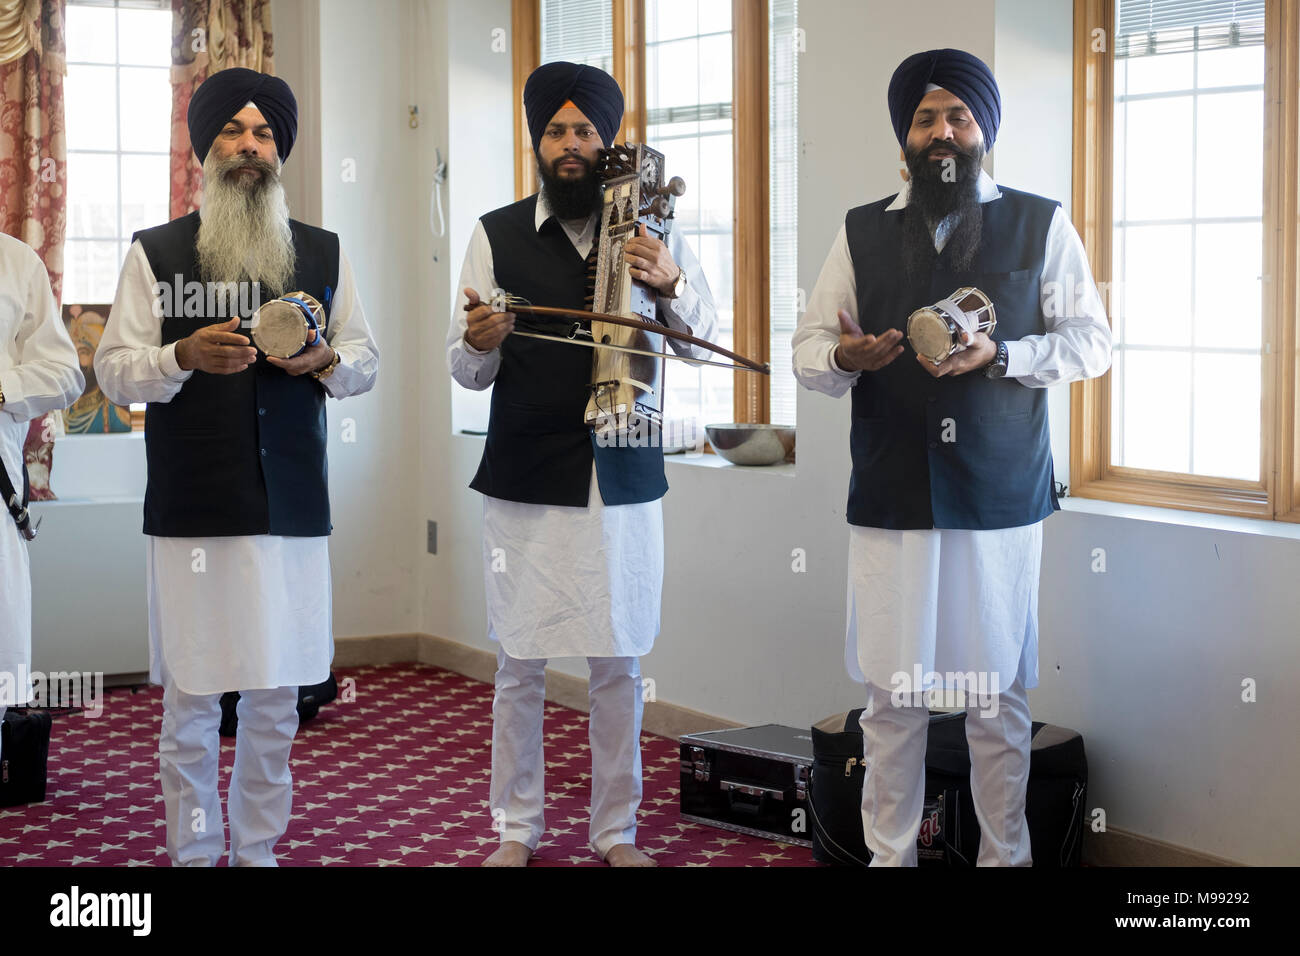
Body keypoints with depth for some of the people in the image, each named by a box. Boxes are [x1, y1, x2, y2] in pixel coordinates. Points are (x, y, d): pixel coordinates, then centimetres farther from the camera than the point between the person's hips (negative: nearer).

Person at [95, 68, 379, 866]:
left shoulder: (323, 254, 12)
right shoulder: (155, 253, 5)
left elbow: (367, 363, 14)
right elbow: (114, 371, 1)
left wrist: (324, 360, -7)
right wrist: (185, 356, -16)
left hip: (292, 508, 2)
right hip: (189, 511, -2)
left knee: (276, 698, 6)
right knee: (191, 699, 1)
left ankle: (259, 849, 19)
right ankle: (193, 853, 14)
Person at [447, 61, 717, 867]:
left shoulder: (651, 232, 5)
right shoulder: (497, 235, 5)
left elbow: (703, 341, 6)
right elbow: (467, 370, 5)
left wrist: (670, 286, -14)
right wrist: (479, 342, -19)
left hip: (625, 476, 1)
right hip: (526, 480, 0)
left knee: (619, 663, 6)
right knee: (519, 662, 4)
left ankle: (617, 832, 19)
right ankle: (516, 830, 17)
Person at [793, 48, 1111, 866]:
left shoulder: (1040, 225, 5)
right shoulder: (861, 232, 10)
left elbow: (1092, 343, 3)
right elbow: (807, 349, 9)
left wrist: (999, 355, -14)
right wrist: (844, 356, -14)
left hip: (1002, 496, -1)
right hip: (891, 498, 1)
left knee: (999, 692, 6)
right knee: (892, 692, 4)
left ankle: (1006, 853, 20)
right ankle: (889, 854, 17)